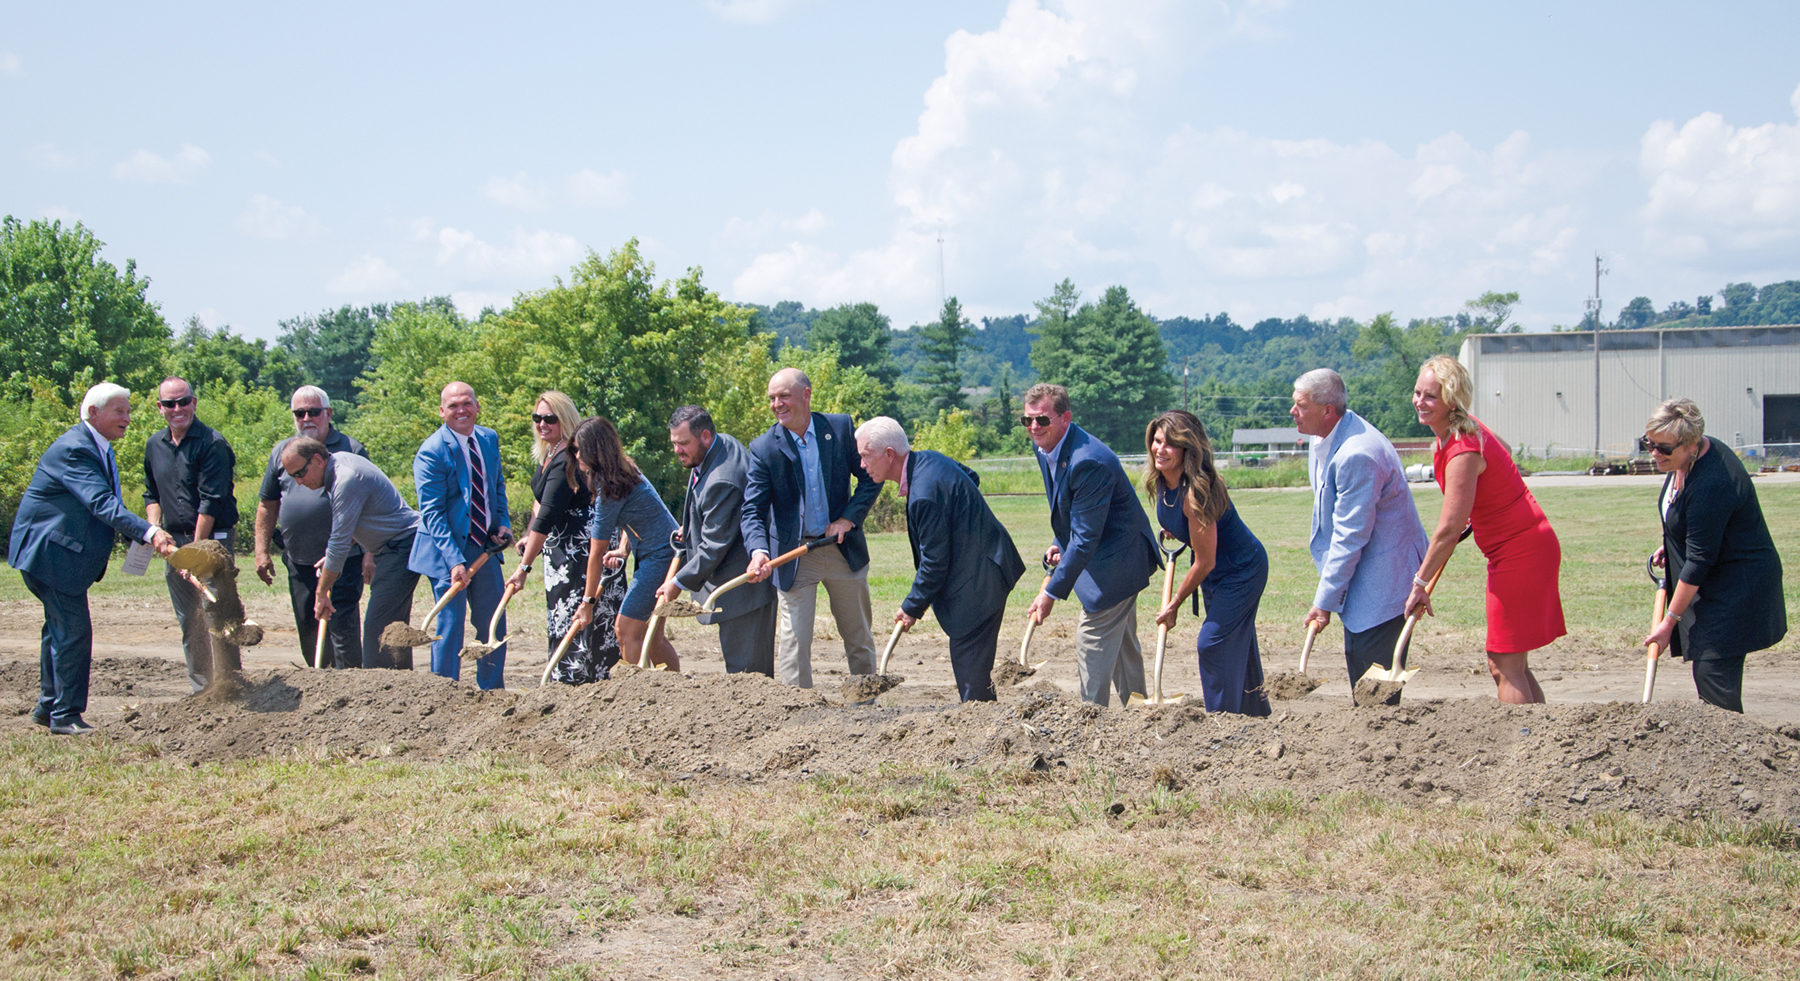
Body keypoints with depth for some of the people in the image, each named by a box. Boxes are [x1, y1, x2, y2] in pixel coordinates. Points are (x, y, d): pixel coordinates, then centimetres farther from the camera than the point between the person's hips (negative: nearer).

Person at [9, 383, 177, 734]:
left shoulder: (97, 448, 11)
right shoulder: (73, 449, -23)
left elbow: (107, 505, 15)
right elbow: (103, 504, -34)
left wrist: (146, 537, 1)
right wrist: (150, 532, -44)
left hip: (63, 553, 11)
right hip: (50, 551, -11)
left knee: (60, 628, 18)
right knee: (73, 630, -10)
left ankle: (49, 707, 29)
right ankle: (65, 716, -3)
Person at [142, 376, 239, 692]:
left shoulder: (212, 444, -12)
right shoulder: (154, 446, 11)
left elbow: (211, 501, -16)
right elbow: (152, 495, 22)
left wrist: (196, 549, -17)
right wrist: (154, 529, 3)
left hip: (213, 539, -7)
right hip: (175, 543, 7)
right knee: (188, 622, 11)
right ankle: (200, 686, 20)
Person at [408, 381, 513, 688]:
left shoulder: (489, 439, 6)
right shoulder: (431, 452, -15)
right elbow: (432, 513, -18)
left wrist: (503, 523, 2)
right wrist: (455, 561, -26)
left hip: (485, 548, 6)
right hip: (449, 550, -6)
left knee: (493, 624, 11)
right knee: (450, 624, -5)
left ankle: (492, 692, 24)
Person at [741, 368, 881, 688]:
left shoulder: (841, 427, -5)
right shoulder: (764, 448, -9)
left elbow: (870, 477, 3)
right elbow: (753, 509, -13)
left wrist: (849, 518, -10)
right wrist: (758, 551, -31)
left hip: (844, 549, 2)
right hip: (795, 554, -2)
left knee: (859, 638, 15)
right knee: (794, 640, -7)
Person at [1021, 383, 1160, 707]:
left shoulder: (1089, 462, -32)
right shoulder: (1045, 447, -1)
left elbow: (1085, 538, -30)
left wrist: (1052, 593, -28)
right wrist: (1059, 544, 0)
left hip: (1115, 557, -10)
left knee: (1092, 640, -7)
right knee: (1122, 642, 20)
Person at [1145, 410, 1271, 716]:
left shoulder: (1196, 491, -34)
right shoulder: (1160, 480, -10)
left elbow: (1205, 563, -26)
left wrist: (1175, 604, -16)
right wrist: (1175, 534, 3)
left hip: (1242, 570, -9)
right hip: (1217, 571, 9)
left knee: (1212, 644, -12)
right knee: (1236, 646, 19)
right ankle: (1256, 716, 35)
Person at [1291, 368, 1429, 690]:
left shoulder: (1357, 455, -27)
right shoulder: (1325, 440, 5)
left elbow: (1350, 537, -24)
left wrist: (1324, 602, -18)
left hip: (1384, 576, -10)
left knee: (1373, 669, -10)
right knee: (1356, 663, 13)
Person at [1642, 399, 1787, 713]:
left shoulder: (1711, 486, -30)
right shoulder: (1690, 455, -1)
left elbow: (1699, 561, -26)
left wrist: (1670, 621, -20)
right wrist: (1669, 545, 15)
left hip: (1736, 587, -10)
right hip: (1713, 582, 10)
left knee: (1713, 672, -13)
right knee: (1705, 665, 11)